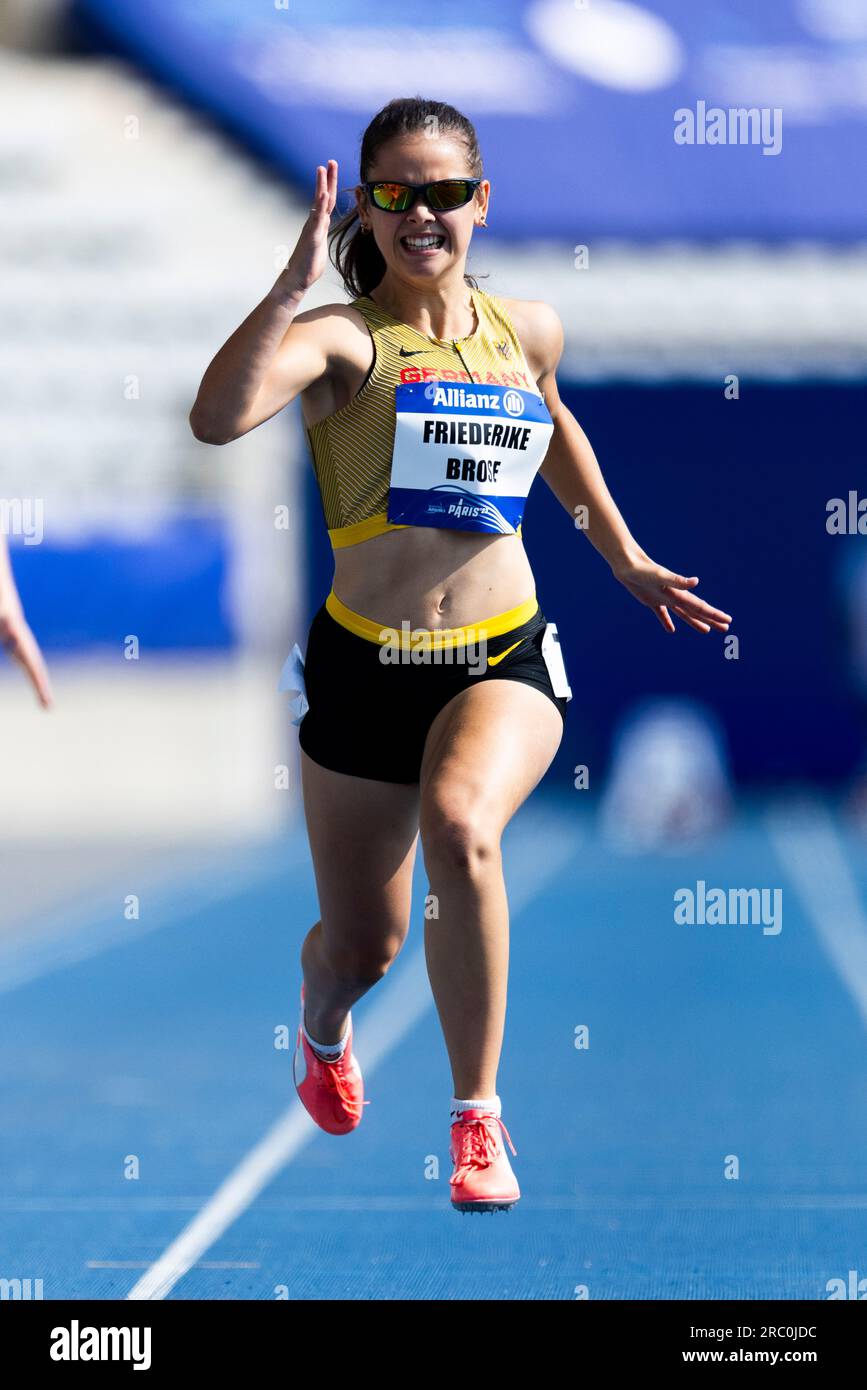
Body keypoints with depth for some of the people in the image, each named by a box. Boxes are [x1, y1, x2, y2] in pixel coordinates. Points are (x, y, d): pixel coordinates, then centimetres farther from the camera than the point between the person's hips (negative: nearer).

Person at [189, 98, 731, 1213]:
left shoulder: (528, 329, 7)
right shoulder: (342, 340, -9)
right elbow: (216, 419, -29)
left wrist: (626, 561, 34)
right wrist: (295, 282, -32)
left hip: (505, 657, 1)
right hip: (367, 663, -1)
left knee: (460, 826, -32)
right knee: (362, 948, 10)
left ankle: (477, 1118, -16)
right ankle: (323, 1023, 52)